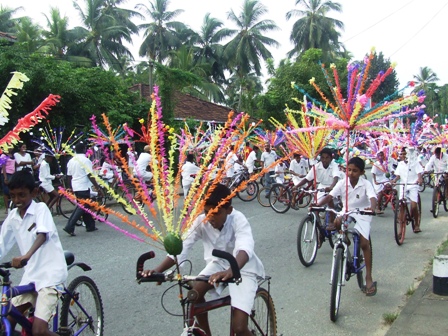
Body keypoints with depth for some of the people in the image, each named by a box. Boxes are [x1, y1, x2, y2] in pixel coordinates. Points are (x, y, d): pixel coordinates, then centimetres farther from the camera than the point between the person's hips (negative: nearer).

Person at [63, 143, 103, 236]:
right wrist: (98, 188, -14)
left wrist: (71, 188, 25)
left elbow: (69, 176, 14)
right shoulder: (85, 160, -11)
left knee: (83, 206, 16)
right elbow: (90, 175, -16)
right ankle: (70, 227, -13)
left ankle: (90, 225, 21)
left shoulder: (71, 161, 10)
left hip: (75, 187, 8)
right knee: (82, 207, -4)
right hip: (84, 187, -8)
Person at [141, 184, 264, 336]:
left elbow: (245, 249, -44)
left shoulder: (238, 219, -27)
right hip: (218, 263, 4)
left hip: (242, 268, -4)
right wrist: (157, 270, -41)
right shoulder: (201, 222, -17)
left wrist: (230, 272, -65)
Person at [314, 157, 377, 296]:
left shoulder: (366, 184, -14)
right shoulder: (342, 183, -7)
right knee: (337, 222, -31)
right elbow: (330, 196, -16)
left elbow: (373, 198, -29)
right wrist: (318, 204, -35)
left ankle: (369, 278, -6)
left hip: (362, 215, -3)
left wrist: (372, 208, -53)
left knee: (364, 243, -17)